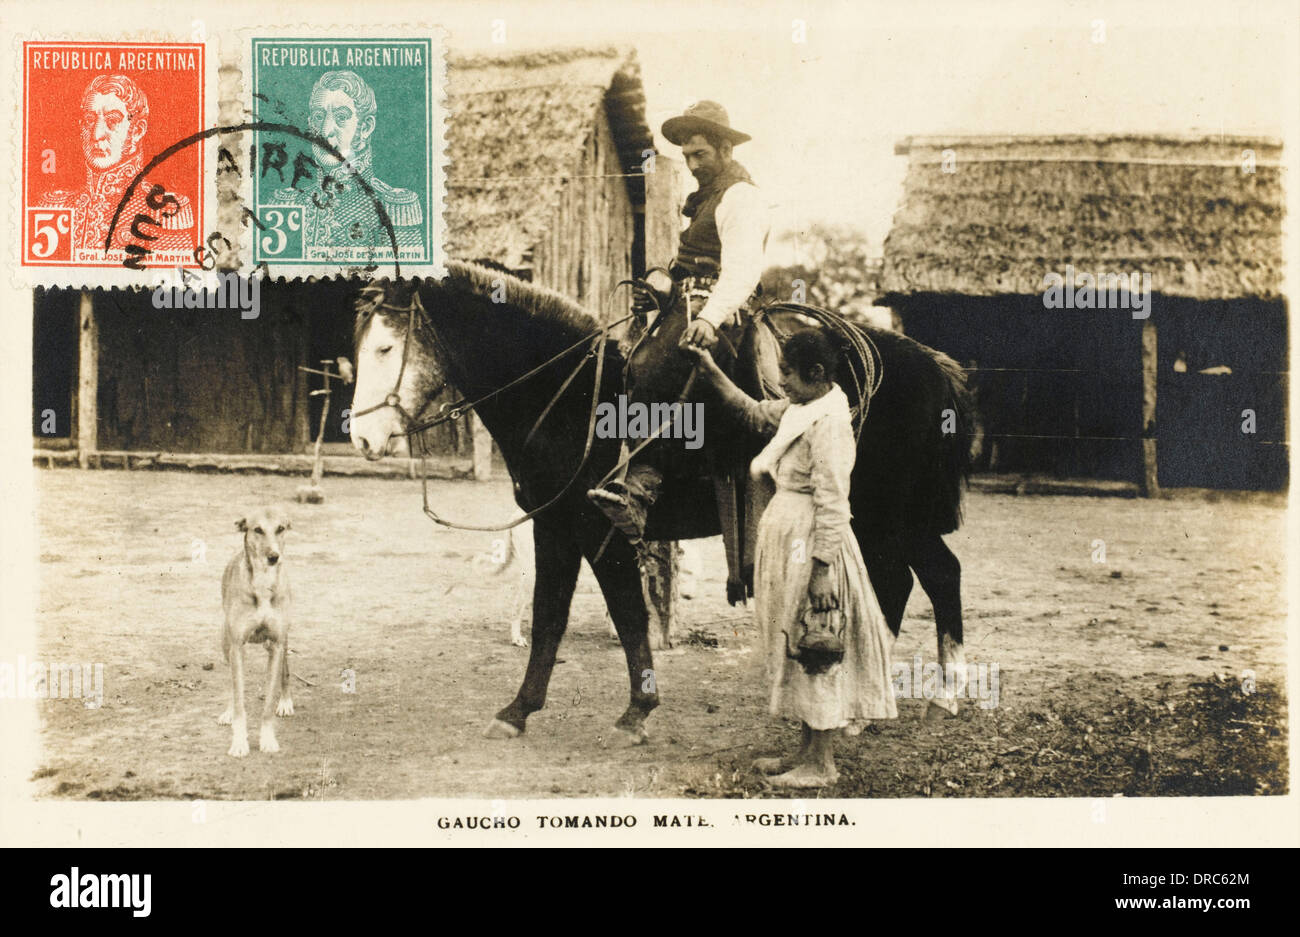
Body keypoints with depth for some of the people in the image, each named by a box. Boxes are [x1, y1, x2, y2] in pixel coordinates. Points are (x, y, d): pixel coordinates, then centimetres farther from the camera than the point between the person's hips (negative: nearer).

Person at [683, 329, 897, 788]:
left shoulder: (828, 423, -20)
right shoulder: (797, 409, 7)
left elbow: (831, 505, -22)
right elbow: (752, 412, 22)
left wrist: (821, 572, -22)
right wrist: (712, 372, 12)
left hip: (810, 543, -10)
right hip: (786, 536, 10)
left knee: (815, 654, 0)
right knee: (796, 651, 16)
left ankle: (822, 766, 11)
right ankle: (807, 753, 27)